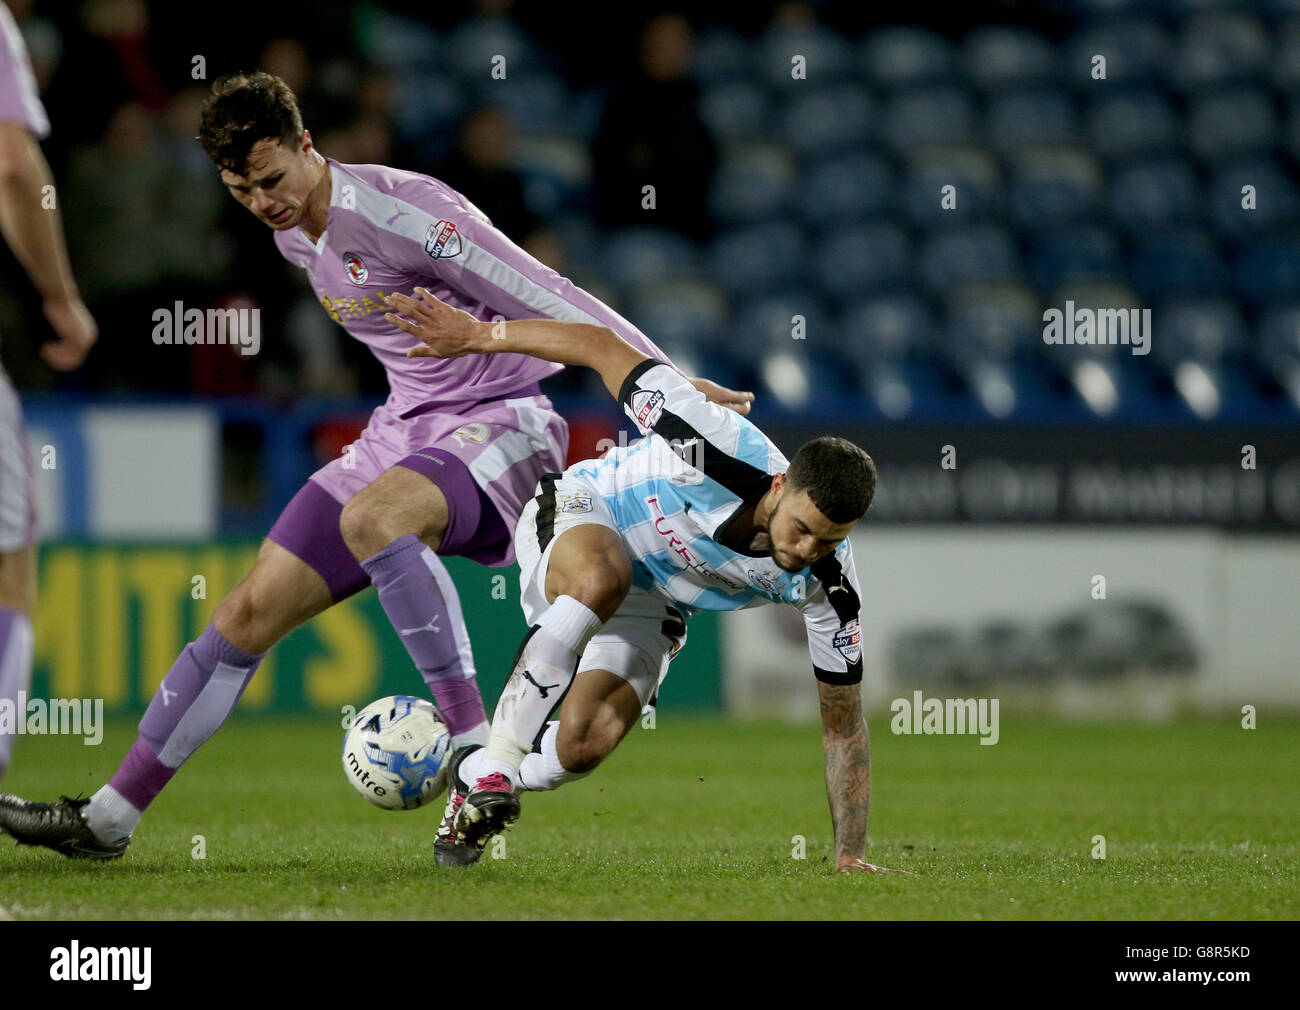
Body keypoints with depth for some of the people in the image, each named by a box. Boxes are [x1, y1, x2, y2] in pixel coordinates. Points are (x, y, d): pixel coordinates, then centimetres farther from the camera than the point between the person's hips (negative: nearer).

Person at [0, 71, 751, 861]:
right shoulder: (295, 237, 7)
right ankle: (110, 819, 8)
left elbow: (549, 300, -20)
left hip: (501, 421, -8)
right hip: (405, 430, 8)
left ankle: (480, 752, -37)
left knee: (369, 518, -39)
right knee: (251, 612, 2)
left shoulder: (398, 211, -21)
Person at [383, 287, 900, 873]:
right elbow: (603, 347, -24)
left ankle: (475, 781, 12)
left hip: (650, 605, 3)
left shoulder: (826, 583, -26)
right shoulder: (723, 450, -37)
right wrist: (477, 335, -19)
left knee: (585, 745, -21)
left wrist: (851, 857, -18)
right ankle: (498, 757, -29)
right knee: (602, 580, -41)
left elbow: (842, 725, -14)